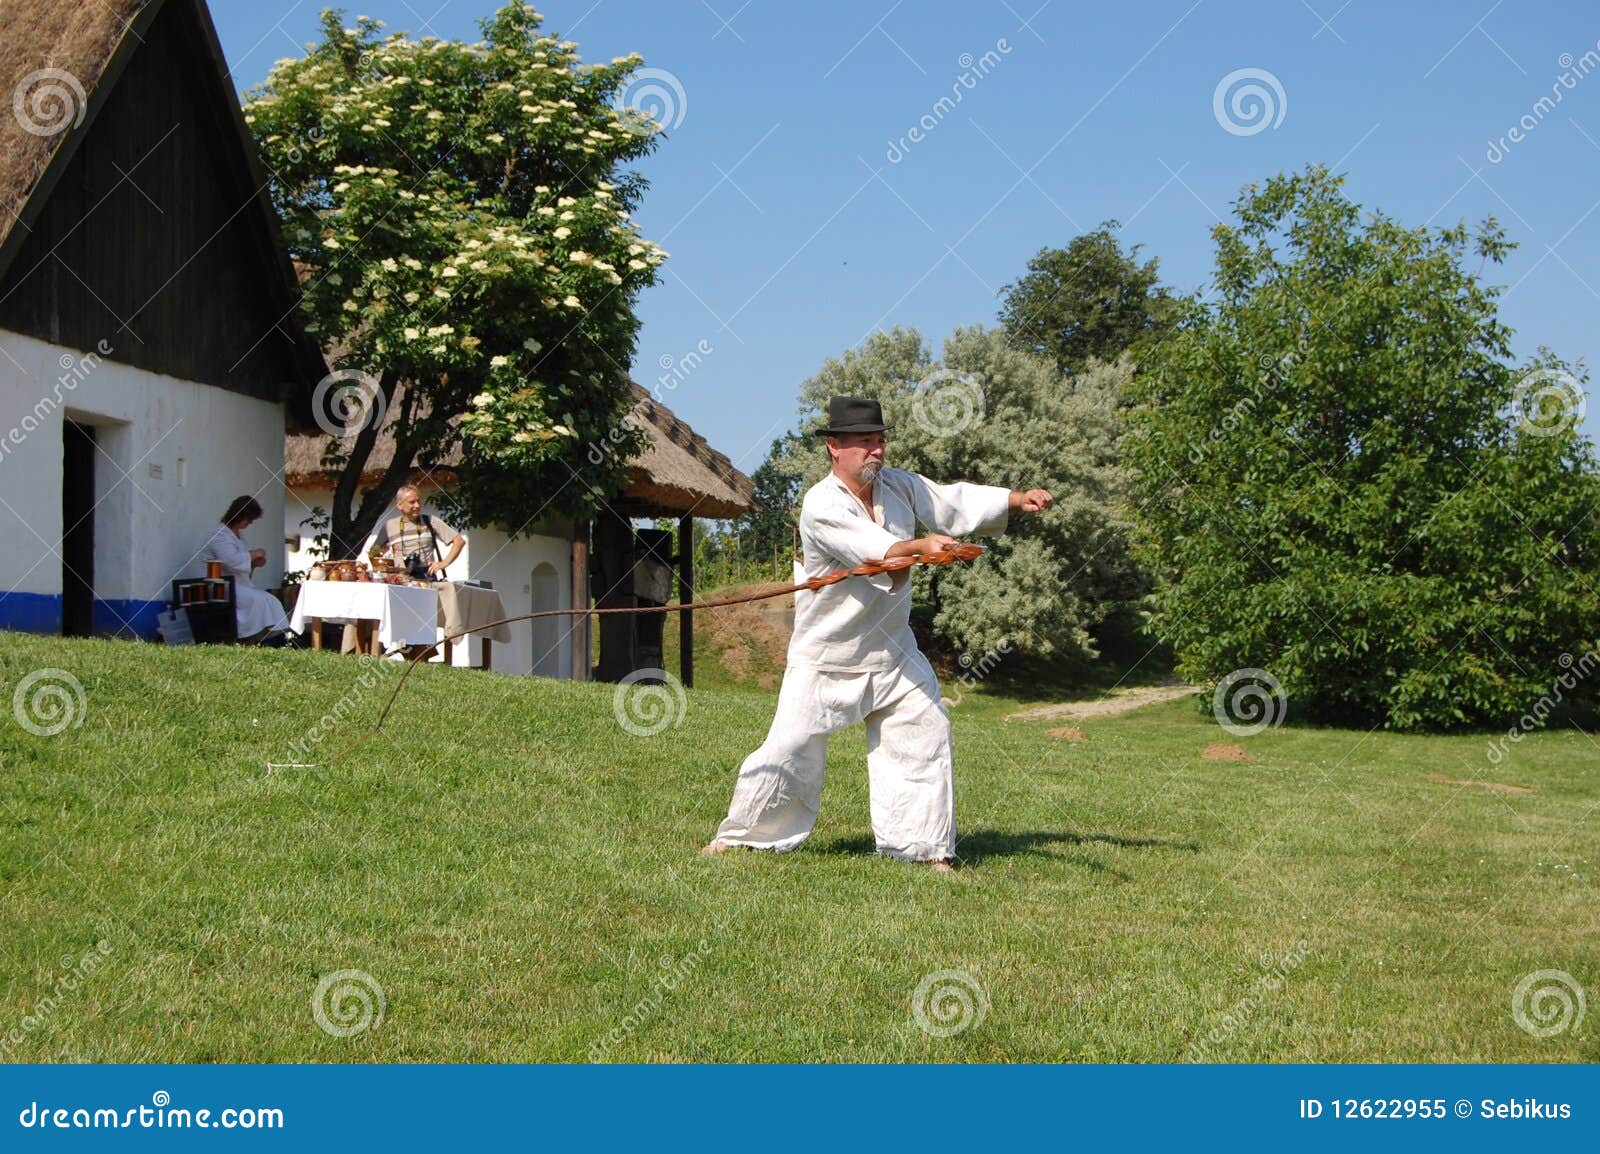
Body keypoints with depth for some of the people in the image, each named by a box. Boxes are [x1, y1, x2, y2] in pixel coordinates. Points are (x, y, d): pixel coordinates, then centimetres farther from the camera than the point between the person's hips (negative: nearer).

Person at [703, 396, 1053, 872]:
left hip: (893, 652, 6)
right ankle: (738, 835, 13)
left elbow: (953, 502, 6)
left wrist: (1016, 500, -7)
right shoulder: (821, 506, -21)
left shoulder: (897, 485, 3)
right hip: (826, 658, -6)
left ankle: (926, 847, 12)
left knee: (925, 737, 2)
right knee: (790, 748, -5)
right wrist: (919, 545, -53)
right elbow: (870, 547, -36)